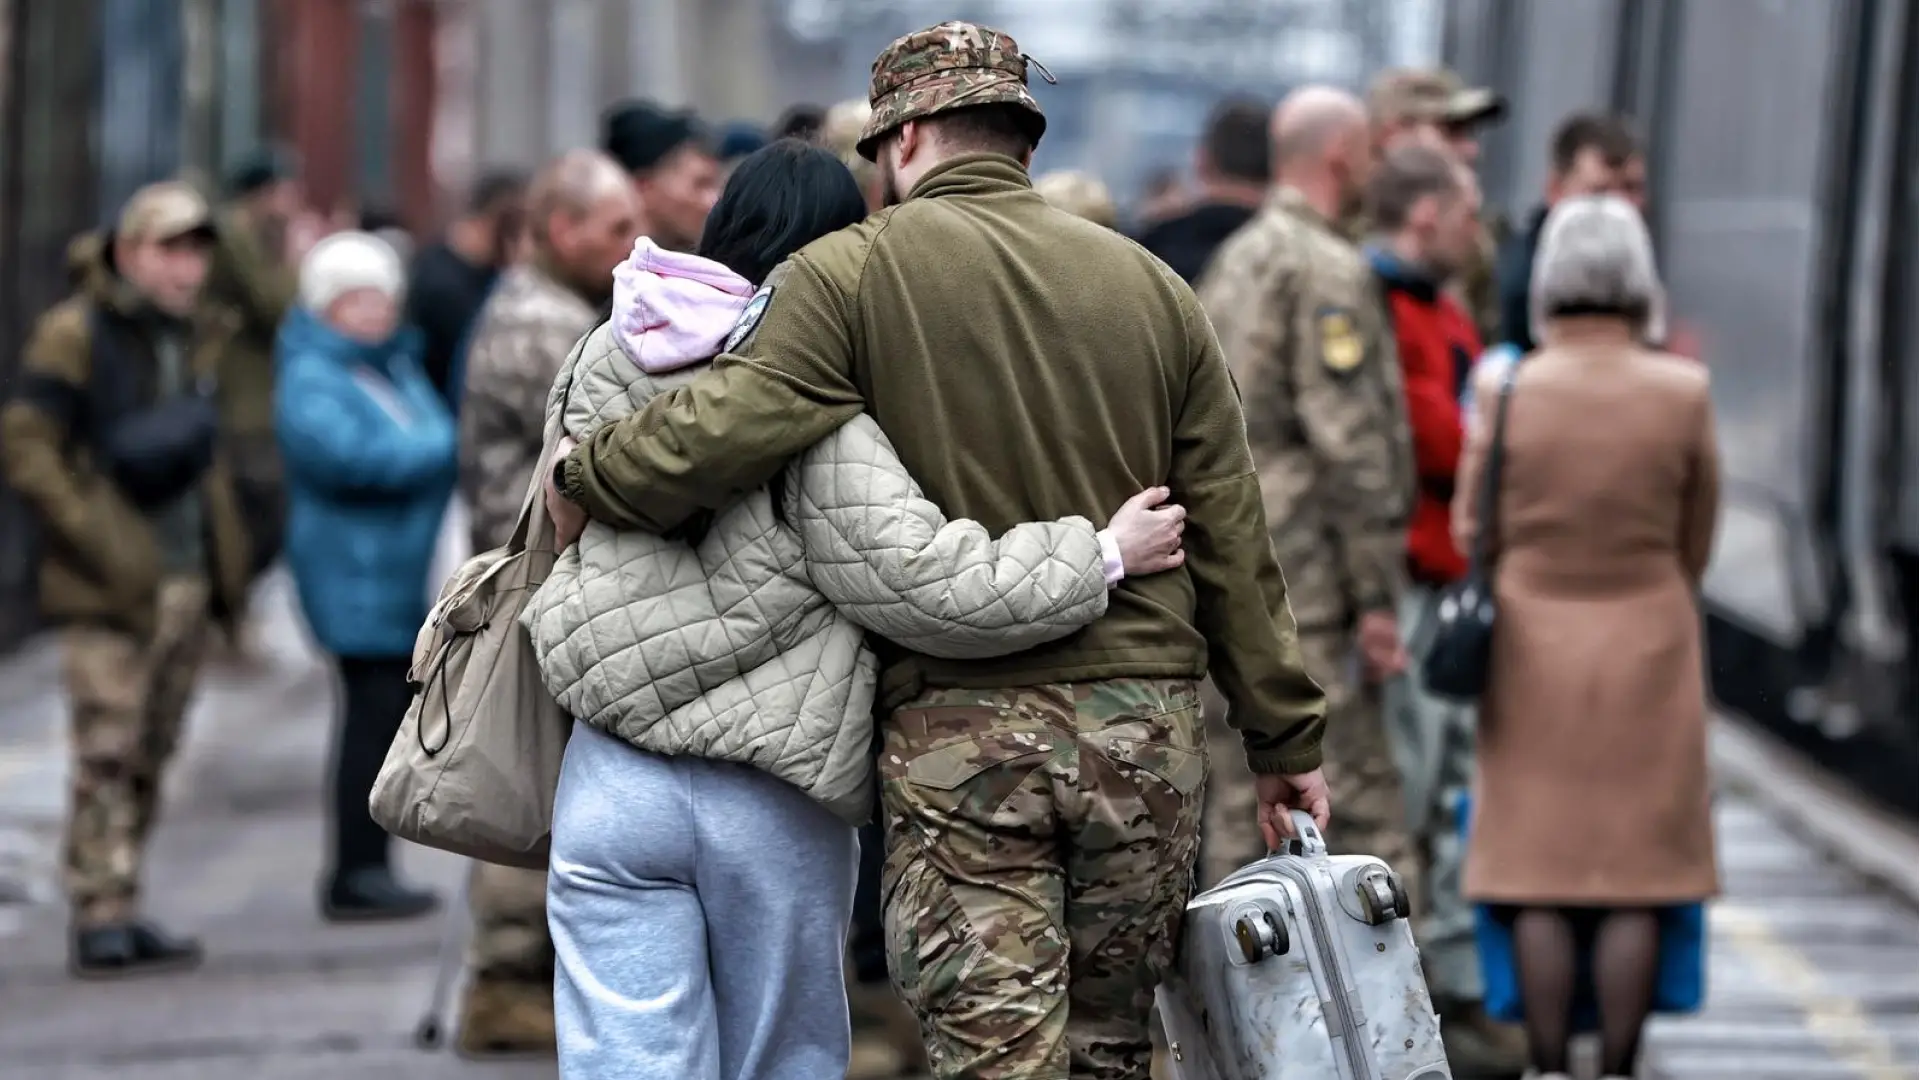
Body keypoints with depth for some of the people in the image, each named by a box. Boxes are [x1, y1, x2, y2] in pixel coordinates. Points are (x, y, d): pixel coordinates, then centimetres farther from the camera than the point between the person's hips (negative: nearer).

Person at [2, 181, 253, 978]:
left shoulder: (202, 337, 15)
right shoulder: (74, 335, -6)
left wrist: (228, 563, 12)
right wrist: (99, 542, -16)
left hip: (187, 578, 7)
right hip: (109, 586, -7)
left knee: (152, 753, 9)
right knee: (109, 752, -11)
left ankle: (118, 913, 15)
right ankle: (100, 919, -9)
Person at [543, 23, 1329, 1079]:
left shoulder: (851, 272, -3)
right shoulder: (1152, 288, 11)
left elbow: (717, 433, -16)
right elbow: (1232, 541, 10)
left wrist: (578, 481, 2)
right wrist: (1285, 735, 16)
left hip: (960, 732, -4)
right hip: (1147, 729, 4)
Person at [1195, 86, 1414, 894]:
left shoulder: (1231, 263, 17)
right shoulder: (1331, 269, -11)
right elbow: (1349, 442, -17)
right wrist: (1375, 598, -15)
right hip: (1304, 584, -9)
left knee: (1240, 806, 10)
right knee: (1359, 805, -8)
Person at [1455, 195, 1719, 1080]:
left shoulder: (1507, 392, -8)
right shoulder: (1683, 393, -8)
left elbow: (1473, 531, 1)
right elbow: (1696, 543, 2)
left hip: (1533, 649, 0)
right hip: (1650, 645, 0)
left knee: (1538, 881, 5)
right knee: (1638, 880, 5)